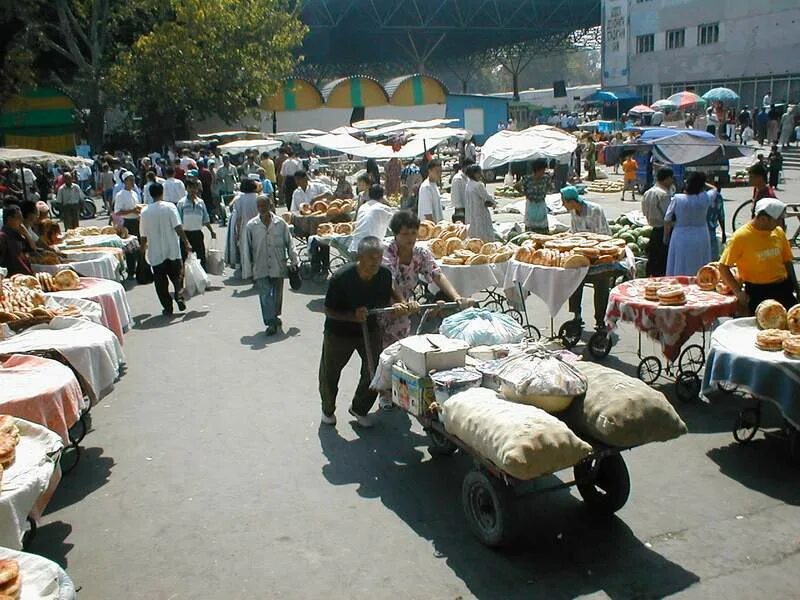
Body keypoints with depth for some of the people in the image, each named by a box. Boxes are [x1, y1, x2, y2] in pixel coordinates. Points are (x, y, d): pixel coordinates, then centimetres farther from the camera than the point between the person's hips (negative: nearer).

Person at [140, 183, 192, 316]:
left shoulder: (145, 212, 0)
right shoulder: (169, 207, -6)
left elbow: (143, 235, 5)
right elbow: (178, 227, -14)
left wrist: (143, 247, 23)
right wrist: (186, 243, -10)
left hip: (155, 253, 1)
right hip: (172, 250, -1)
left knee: (160, 281, 8)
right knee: (177, 276, 15)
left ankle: (167, 307, 8)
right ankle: (179, 296, -6)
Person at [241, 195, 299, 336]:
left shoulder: (281, 224, -2)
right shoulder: (251, 226, -3)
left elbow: (289, 243, 7)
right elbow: (246, 250, 0)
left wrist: (294, 261, 2)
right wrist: (248, 271, -1)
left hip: (278, 266, 1)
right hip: (260, 268, -1)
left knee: (277, 293, 14)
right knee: (265, 294, -10)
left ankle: (275, 316, 37)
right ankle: (271, 323, -7)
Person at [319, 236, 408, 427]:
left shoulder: (385, 274, -18)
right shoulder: (340, 278, -31)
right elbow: (328, 311, -20)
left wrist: (397, 305, -20)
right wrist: (353, 316, -35)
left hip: (370, 330, 3)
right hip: (339, 331, -3)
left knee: (374, 372, 2)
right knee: (330, 374, 12)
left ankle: (359, 409, 29)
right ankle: (328, 410, 41)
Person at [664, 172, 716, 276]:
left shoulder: (677, 199, -11)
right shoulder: (705, 198, -8)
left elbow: (667, 220, -5)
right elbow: (714, 188, 16)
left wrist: (666, 236, 9)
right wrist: (700, 182, 16)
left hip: (680, 239, -1)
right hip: (700, 240, 1)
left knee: (679, 272, 6)